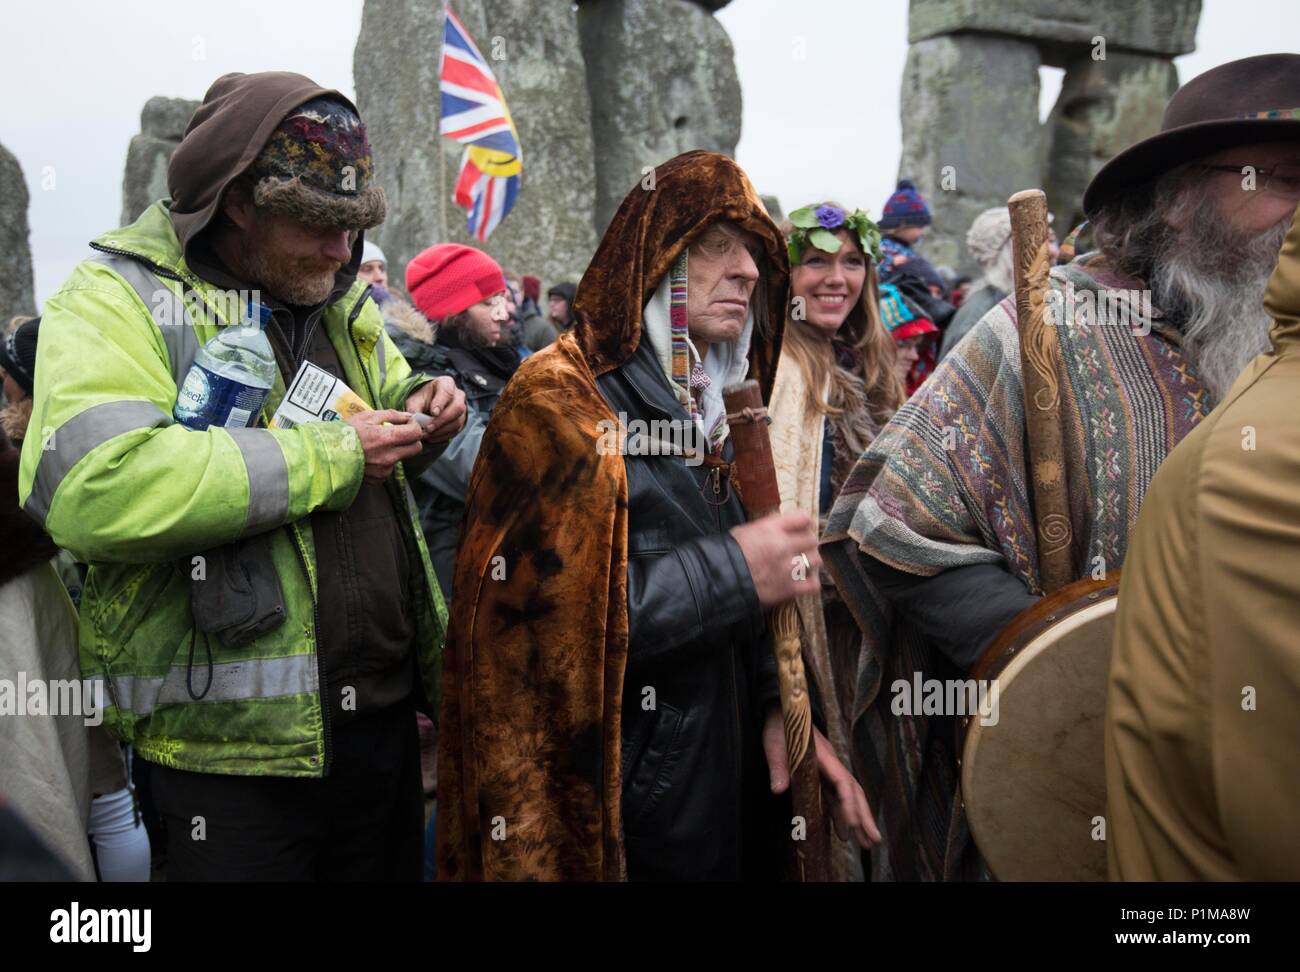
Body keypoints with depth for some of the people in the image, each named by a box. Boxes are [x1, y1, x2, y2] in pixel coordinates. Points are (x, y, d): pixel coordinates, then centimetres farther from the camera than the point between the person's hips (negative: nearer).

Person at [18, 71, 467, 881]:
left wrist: (418, 410, 4)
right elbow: (91, 491, -28)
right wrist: (329, 455, -21)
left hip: (384, 716, 7)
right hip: (236, 752, -6)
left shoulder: (342, 301, 12)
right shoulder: (118, 299, -10)